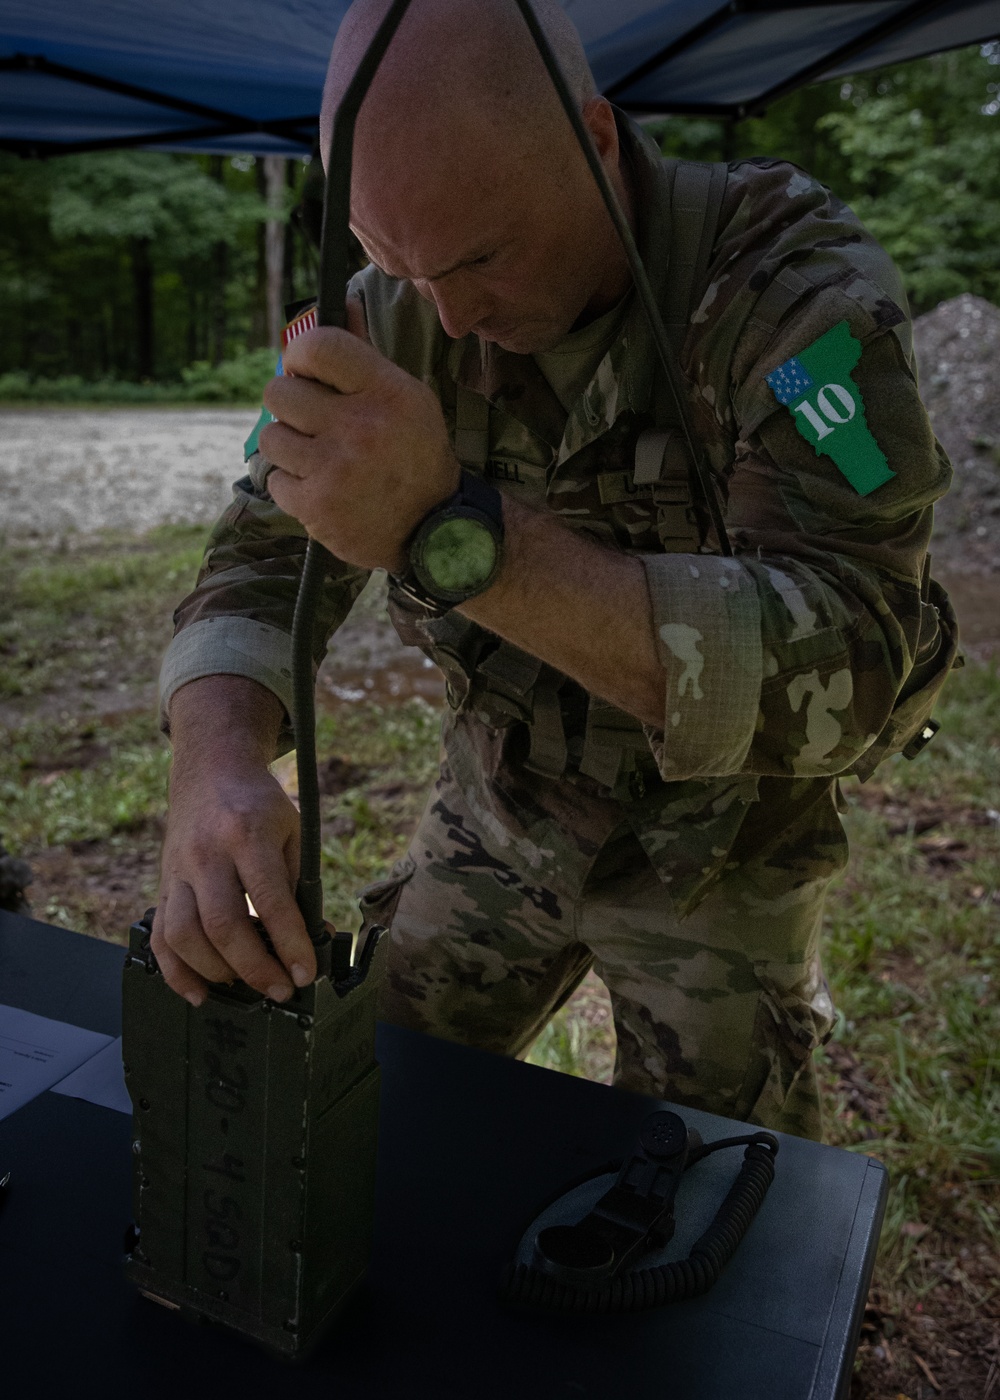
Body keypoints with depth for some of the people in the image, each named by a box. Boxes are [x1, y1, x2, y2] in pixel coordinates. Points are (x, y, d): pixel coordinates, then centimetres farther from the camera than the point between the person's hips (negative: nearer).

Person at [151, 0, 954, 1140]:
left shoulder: (800, 279, -26)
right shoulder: (397, 305, -12)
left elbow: (846, 669, -38)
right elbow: (262, 561, -13)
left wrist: (452, 528, -50)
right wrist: (217, 760, -36)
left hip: (717, 856, -3)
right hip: (497, 811, 4)